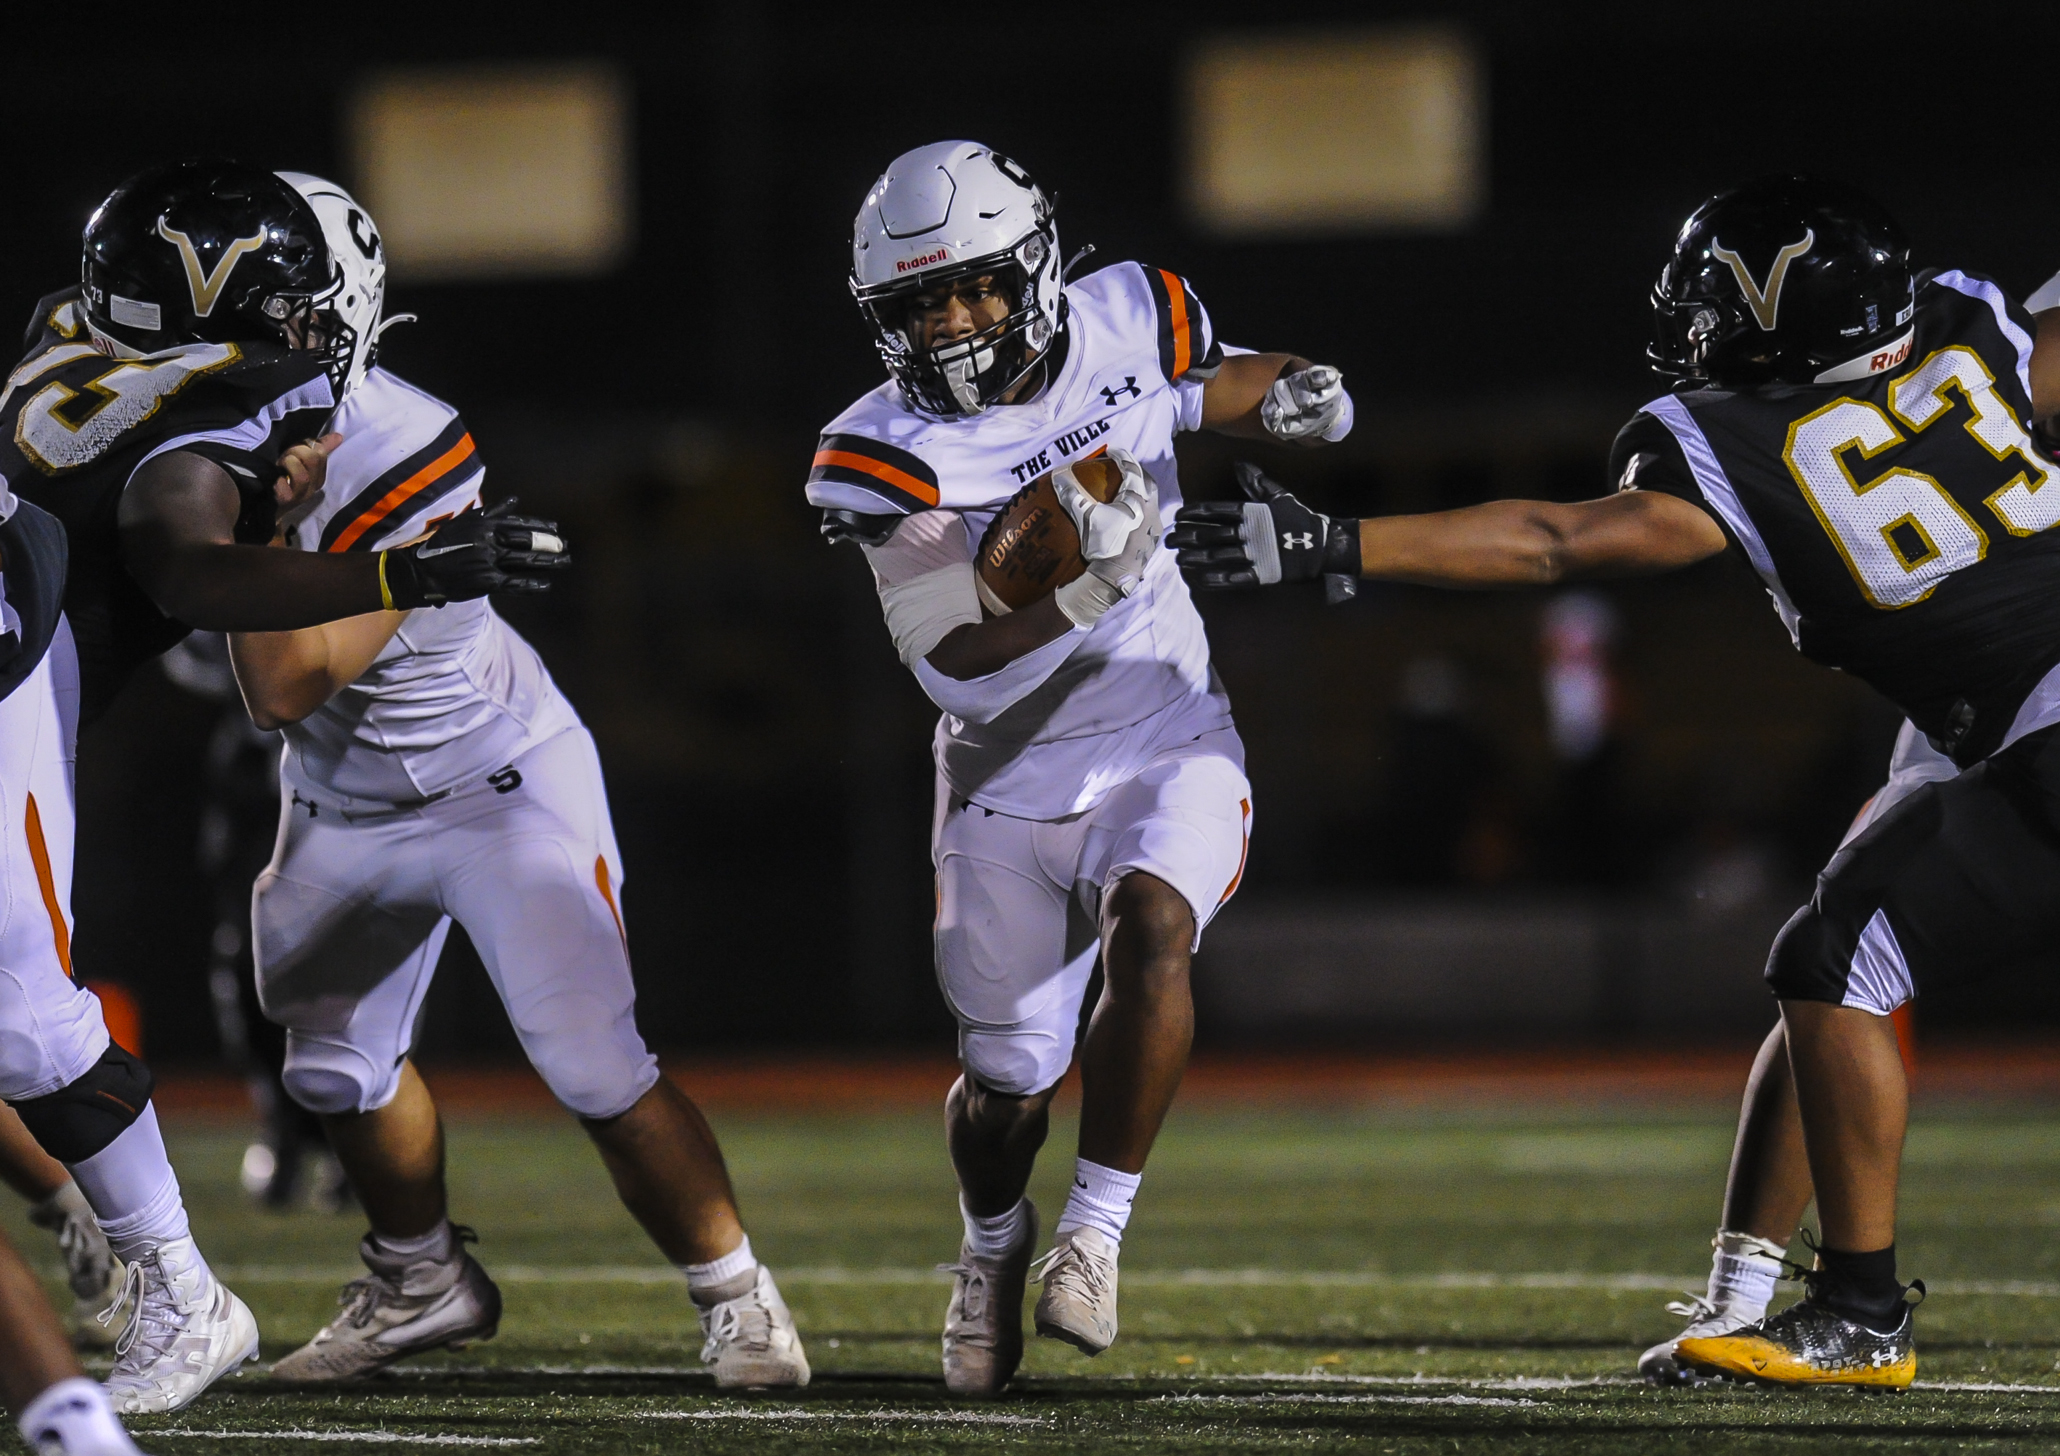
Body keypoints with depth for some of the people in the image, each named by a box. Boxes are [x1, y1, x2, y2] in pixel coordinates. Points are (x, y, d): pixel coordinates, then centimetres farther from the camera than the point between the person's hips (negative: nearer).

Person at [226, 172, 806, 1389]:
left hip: (499, 785, -7)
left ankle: (738, 1297, 7)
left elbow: (291, 685, -33)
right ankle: (423, 1284, 38)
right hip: (345, 806, 7)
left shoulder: (405, 461, -32)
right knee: (340, 1065, 15)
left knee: (599, 1070, -10)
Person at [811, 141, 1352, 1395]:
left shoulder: (1128, 327, -7)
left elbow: (1211, 386, 16)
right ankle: (993, 1250, 41)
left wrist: (1289, 399, -7)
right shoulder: (887, 457, -16)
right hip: (1008, 784, 0)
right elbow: (954, 653, -25)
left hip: (1167, 745, 0)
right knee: (1007, 1078, 6)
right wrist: (1085, 581, -41)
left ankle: (1095, 1236, -18)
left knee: (1152, 930, -30)